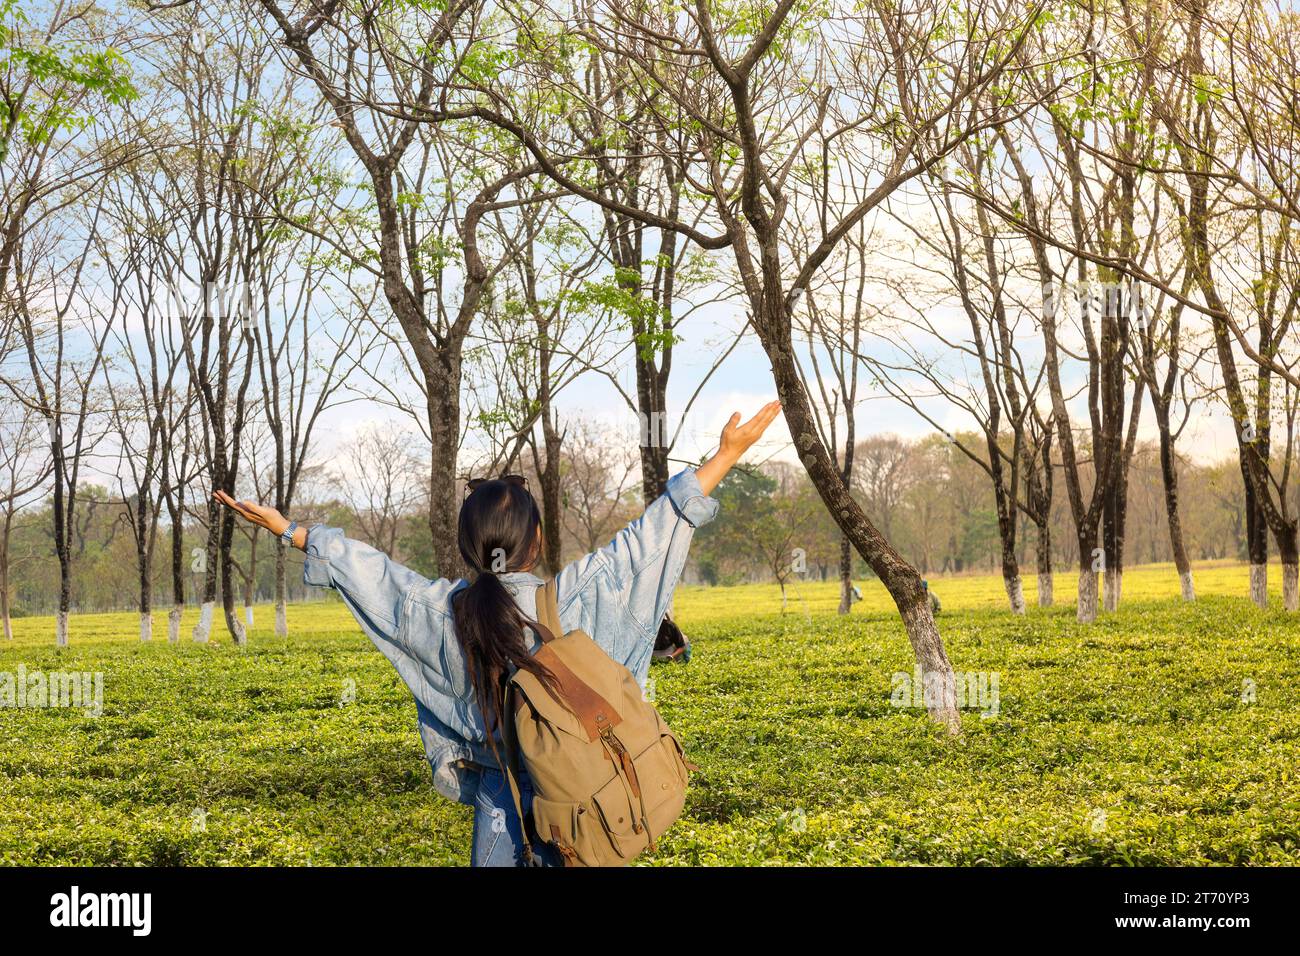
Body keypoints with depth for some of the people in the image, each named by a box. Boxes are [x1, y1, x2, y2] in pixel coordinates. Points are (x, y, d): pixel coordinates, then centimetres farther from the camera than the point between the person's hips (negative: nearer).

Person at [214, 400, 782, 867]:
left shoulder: (444, 610, -7)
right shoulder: (572, 599, -14)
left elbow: (366, 568, 4)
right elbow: (645, 538, -12)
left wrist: (286, 529, 17)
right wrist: (725, 457, -8)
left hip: (499, 800, 2)